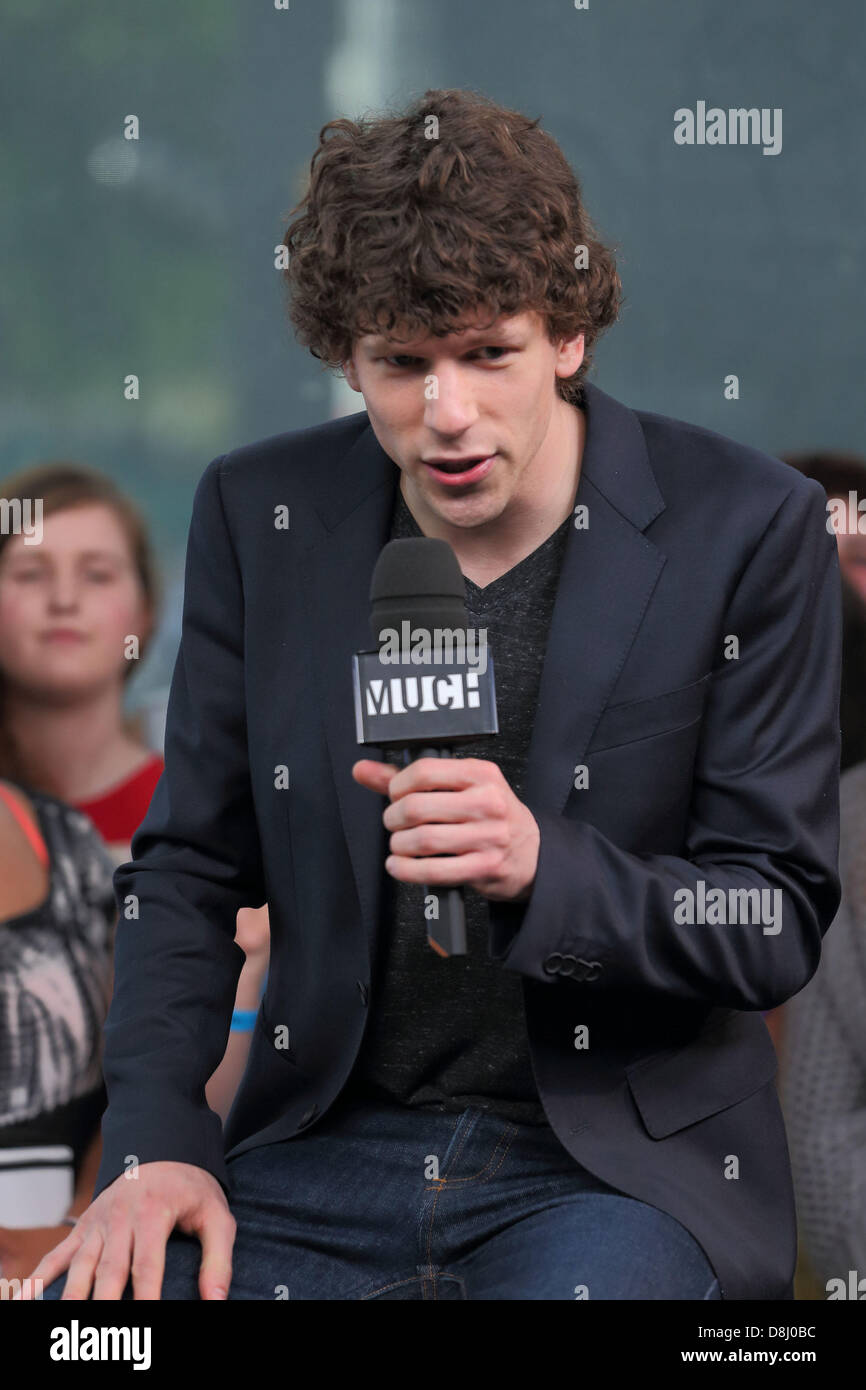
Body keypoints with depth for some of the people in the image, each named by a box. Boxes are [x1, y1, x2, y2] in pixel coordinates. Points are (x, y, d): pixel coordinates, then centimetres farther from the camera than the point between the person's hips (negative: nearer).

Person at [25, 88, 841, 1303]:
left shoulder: (745, 528, -4)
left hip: (615, 1161, -2)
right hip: (323, 1148, 3)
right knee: (94, 1300, -24)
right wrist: (156, 1143, -5)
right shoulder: (259, 513, 6)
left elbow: (779, 924, -4)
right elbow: (189, 868, 10)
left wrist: (541, 867, -23)